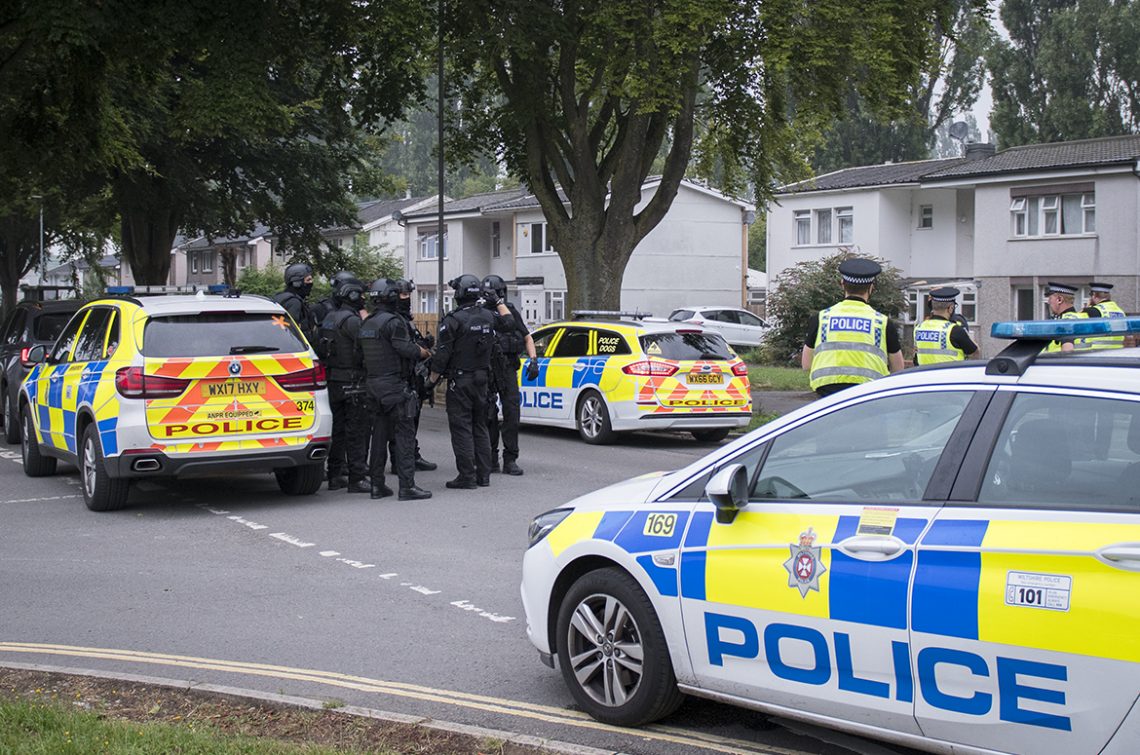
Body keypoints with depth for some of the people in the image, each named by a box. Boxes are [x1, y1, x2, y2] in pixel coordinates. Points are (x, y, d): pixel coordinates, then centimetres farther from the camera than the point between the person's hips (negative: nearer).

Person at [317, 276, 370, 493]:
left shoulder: (329, 318, 13)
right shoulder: (351, 320, -16)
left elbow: (320, 349, 16)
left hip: (333, 381, 9)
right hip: (353, 383, -9)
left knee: (338, 428, 14)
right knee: (357, 430, -5)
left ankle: (336, 475, 19)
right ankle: (357, 479, -4)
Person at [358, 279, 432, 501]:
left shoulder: (366, 325, 13)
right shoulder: (394, 322, -14)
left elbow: (361, 355, 16)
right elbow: (405, 349, -21)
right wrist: (421, 352, -2)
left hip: (372, 383, 8)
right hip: (394, 384, -8)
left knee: (379, 434, 12)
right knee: (405, 433, -6)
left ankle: (377, 484, 14)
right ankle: (407, 486, -10)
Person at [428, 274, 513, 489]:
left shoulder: (453, 320, -15)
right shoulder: (488, 317, 3)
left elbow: (442, 355, -15)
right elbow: (507, 320, 26)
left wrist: (432, 380, -5)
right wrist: (498, 301, 36)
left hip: (460, 382, -6)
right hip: (482, 380, 6)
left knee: (461, 429, -3)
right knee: (480, 427, 14)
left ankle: (467, 476, -4)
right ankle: (483, 475, 15)